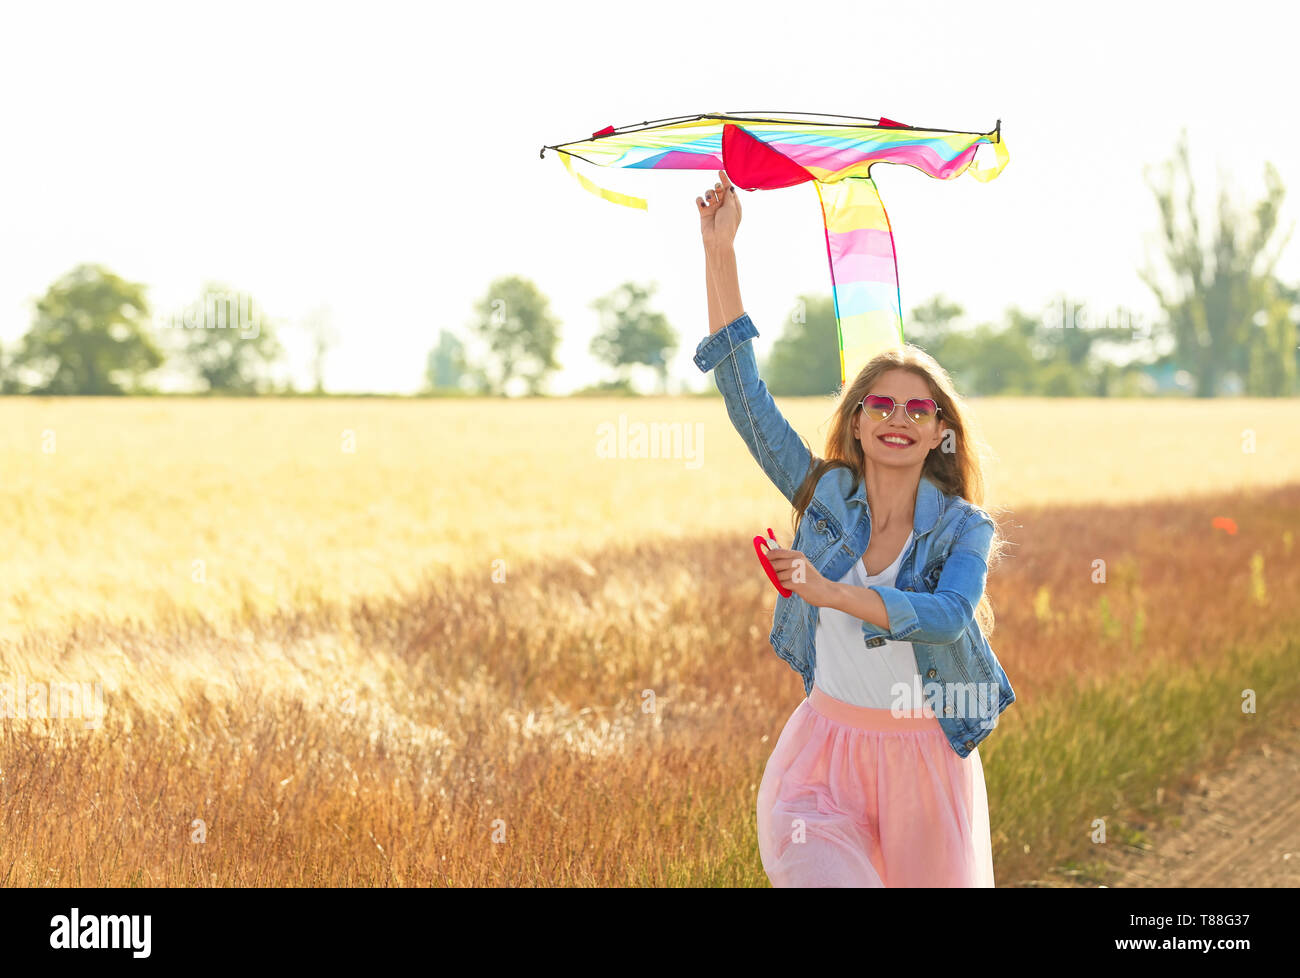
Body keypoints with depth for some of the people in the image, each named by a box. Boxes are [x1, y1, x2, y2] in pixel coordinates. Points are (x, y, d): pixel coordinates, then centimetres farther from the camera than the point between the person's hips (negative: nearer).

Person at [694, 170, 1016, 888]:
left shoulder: (965, 529, -3)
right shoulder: (825, 495, 2)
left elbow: (949, 616, -23)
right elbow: (743, 393, -2)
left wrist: (833, 592, -35)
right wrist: (719, 250, -6)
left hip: (925, 759, 0)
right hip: (825, 752, 0)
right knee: (814, 871, -21)